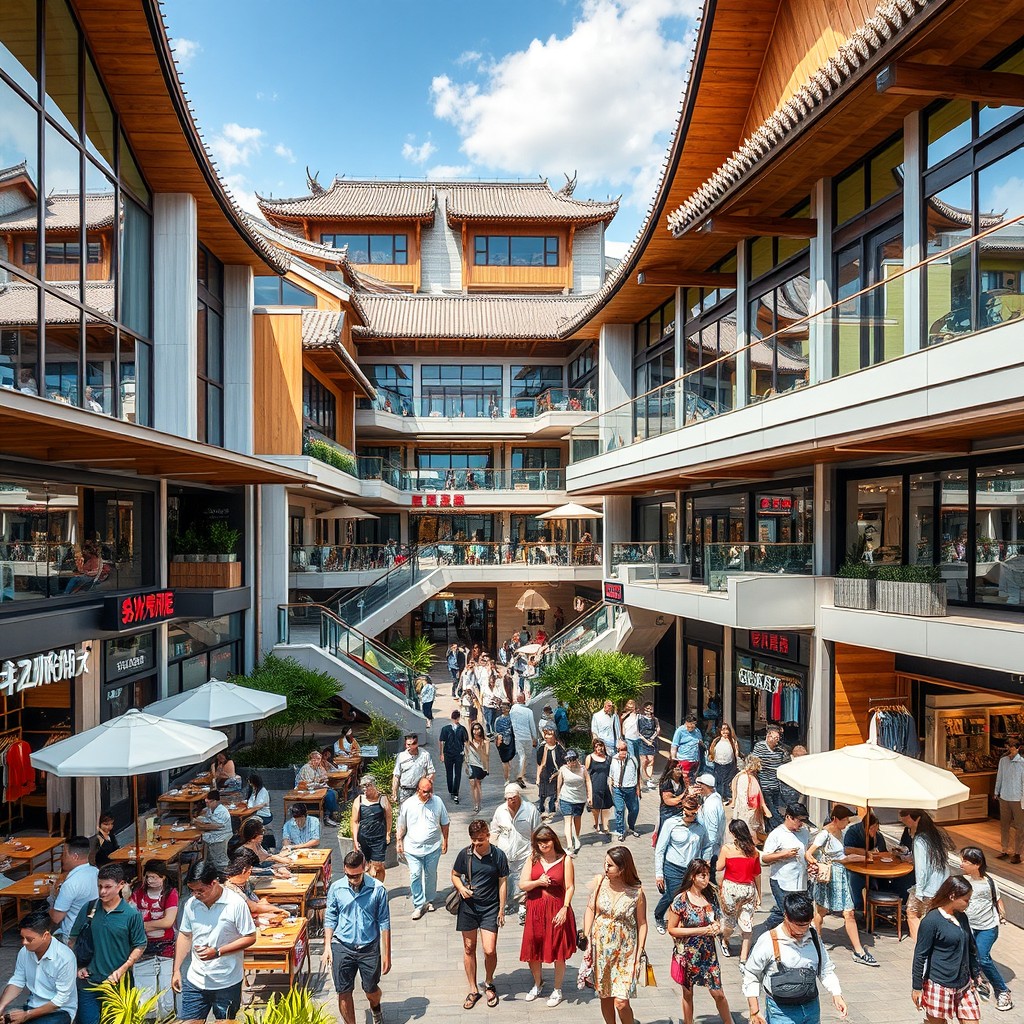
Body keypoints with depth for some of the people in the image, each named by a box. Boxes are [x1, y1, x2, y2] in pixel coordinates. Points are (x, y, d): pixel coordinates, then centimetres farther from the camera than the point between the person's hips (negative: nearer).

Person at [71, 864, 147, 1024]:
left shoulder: (132, 914, -11)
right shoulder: (89, 909, -3)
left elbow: (140, 946, -5)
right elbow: (73, 940, 9)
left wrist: (122, 970, -15)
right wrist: (77, 966, -1)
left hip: (117, 983, -2)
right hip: (88, 981, 2)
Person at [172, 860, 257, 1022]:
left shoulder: (236, 904, -17)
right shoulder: (191, 904, -3)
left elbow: (250, 937, -13)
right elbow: (185, 936, 11)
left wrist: (217, 952, -20)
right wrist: (176, 970, 6)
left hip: (227, 984, -3)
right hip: (195, 982, 4)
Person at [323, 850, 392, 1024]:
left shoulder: (377, 889, -13)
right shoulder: (336, 888, -8)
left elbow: (384, 923, -7)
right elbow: (330, 918, 3)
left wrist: (386, 954, -6)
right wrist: (327, 947, -2)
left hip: (369, 948, -1)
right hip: (342, 946, 1)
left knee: (371, 990, 13)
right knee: (344, 992, 4)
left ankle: (375, 1008, 47)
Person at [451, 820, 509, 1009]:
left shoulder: (498, 855, -11)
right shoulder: (465, 854, -7)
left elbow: (503, 883, -3)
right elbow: (455, 875, 8)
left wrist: (501, 910, -3)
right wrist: (461, 888, -12)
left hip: (490, 908, -2)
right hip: (468, 907, 2)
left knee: (489, 950, -5)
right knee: (469, 949, 11)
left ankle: (489, 983, 25)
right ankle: (473, 990, 29)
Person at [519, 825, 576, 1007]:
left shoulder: (565, 859, -7)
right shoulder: (533, 859, 0)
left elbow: (570, 887, -7)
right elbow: (522, 885, -1)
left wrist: (564, 909, -15)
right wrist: (538, 882, -18)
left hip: (557, 910, -3)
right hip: (535, 910, 3)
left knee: (558, 952, 7)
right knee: (533, 950, 12)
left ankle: (557, 990, 27)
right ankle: (538, 984, 37)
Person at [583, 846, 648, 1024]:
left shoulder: (636, 893, -11)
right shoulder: (599, 882, -6)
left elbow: (642, 923, -3)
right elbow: (590, 909, 0)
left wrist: (640, 953, -5)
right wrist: (587, 939, -4)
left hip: (625, 951, -3)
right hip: (600, 948, 3)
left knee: (621, 1003, -6)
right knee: (604, 997, 14)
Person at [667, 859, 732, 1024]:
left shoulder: (710, 896, -3)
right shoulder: (681, 900, -18)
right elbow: (672, 930, -15)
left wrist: (716, 927, -11)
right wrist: (701, 931, -20)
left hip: (708, 954, 3)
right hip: (687, 954, -3)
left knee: (718, 994, 8)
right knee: (687, 993, 14)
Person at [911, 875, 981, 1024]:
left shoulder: (962, 917, 5)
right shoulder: (931, 921, -16)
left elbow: (970, 949, 19)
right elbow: (920, 956, -12)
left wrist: (976, 975, 19)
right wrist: (917, 987, -10)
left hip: (964, 986, 7)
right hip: (939, 987, -6)